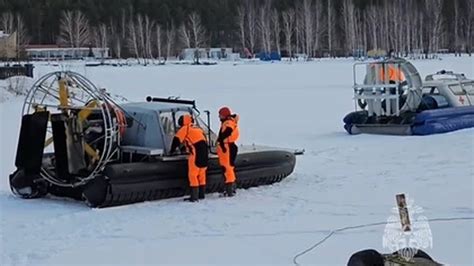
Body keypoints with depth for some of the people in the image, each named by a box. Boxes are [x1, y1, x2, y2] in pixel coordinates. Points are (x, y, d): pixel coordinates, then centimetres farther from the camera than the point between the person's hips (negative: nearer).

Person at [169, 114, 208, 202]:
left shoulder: (185, 129, 3)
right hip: (204, 153, 8)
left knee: (193, 175, -4)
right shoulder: (198, 129, 24)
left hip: (196, 154, -8)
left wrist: (172, 150, 13)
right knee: (201, 174, 16)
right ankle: (201, 194, 21)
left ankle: (194, 196, -7)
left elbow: (177, 139, 2)